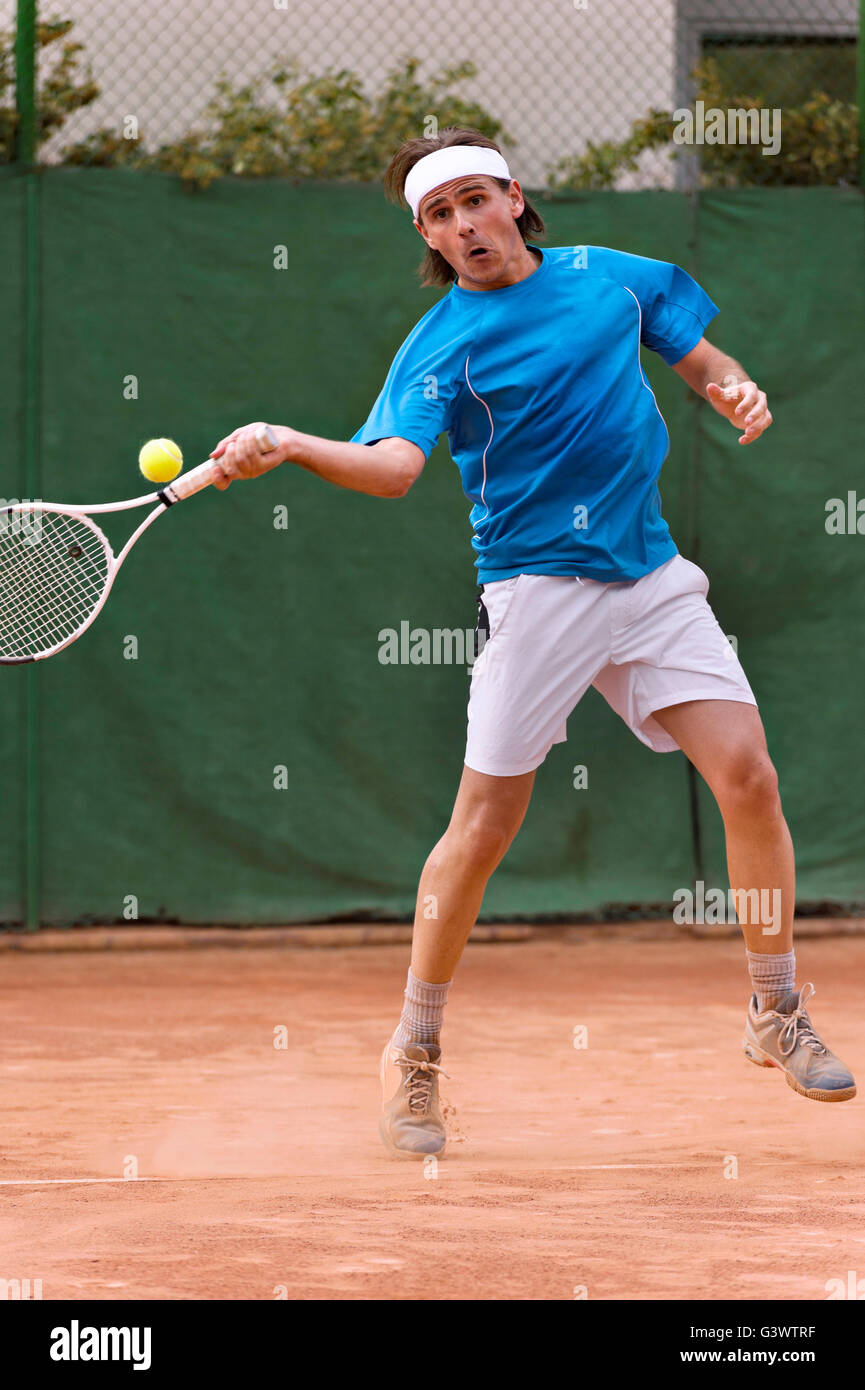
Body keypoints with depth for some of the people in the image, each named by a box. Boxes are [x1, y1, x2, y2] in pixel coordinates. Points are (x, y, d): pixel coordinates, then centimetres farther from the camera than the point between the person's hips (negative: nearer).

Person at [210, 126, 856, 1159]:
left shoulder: (614, 277, 9)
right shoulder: (438, 345, -4)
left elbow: (704, 362, 22)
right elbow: (395, 464, -20)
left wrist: (734, 392, -2)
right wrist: (285, 446, -37)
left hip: (653, 575, 4)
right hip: (536, 589, -3)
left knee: (748, 775, -7)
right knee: (484, 826, -7)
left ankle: (778, 1016, 13)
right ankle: (413, 1054, 10)